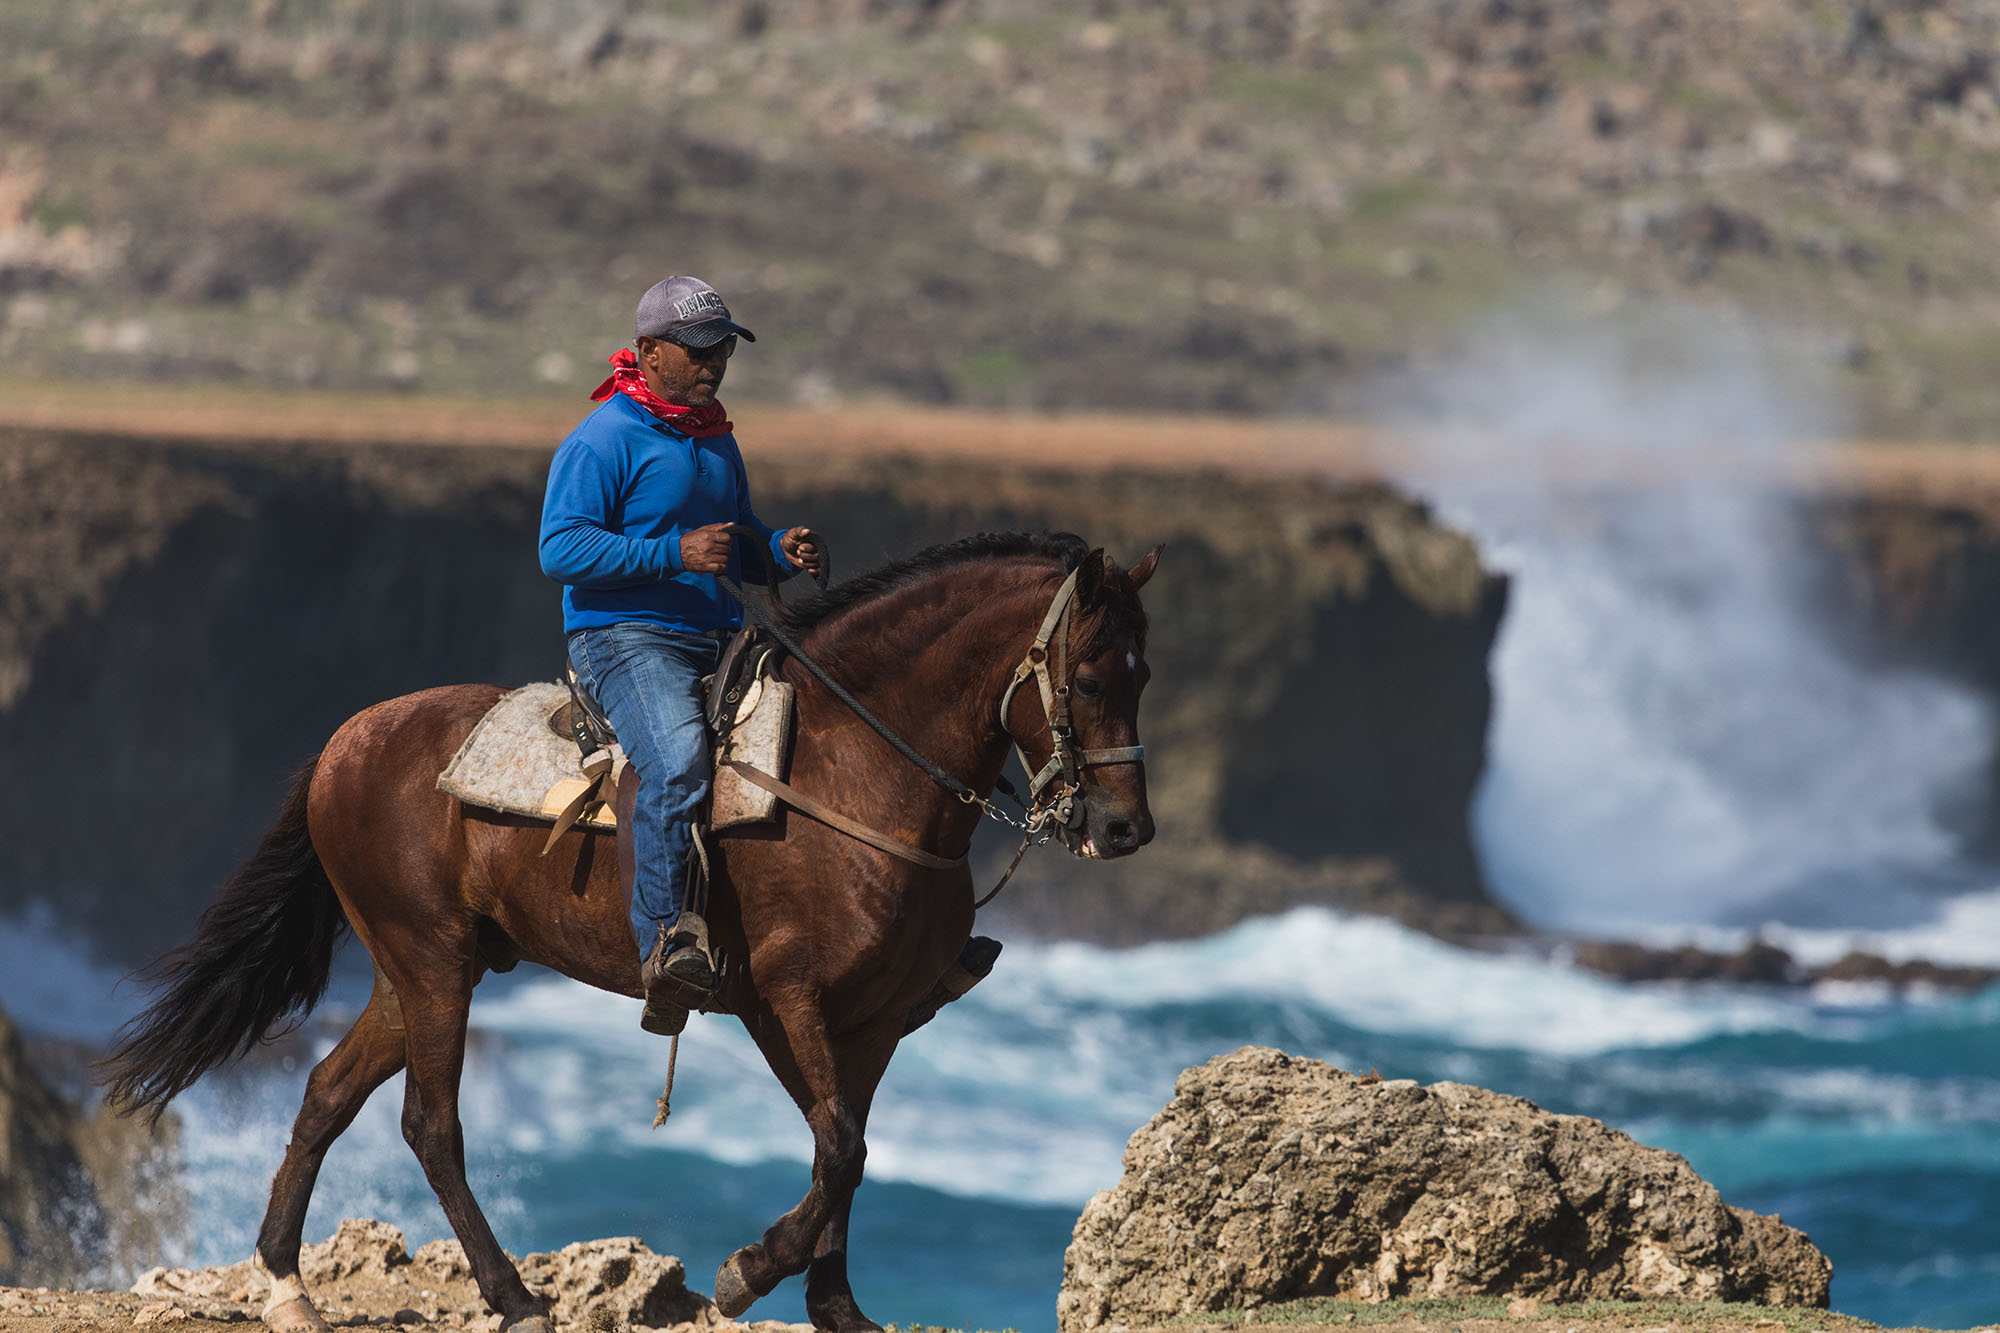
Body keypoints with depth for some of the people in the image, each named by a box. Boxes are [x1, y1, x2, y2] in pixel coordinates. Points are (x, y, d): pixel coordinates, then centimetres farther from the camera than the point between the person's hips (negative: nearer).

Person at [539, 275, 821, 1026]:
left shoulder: (717, 442, 20)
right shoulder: (604, 441, -7)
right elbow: (561, 550, -16)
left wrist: (782, 550, 7)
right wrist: (675, 554, -25)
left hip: (719, 639, 8)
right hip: (623, 634, -8)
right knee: (678, 757, -35)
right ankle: (662, 942, -38)